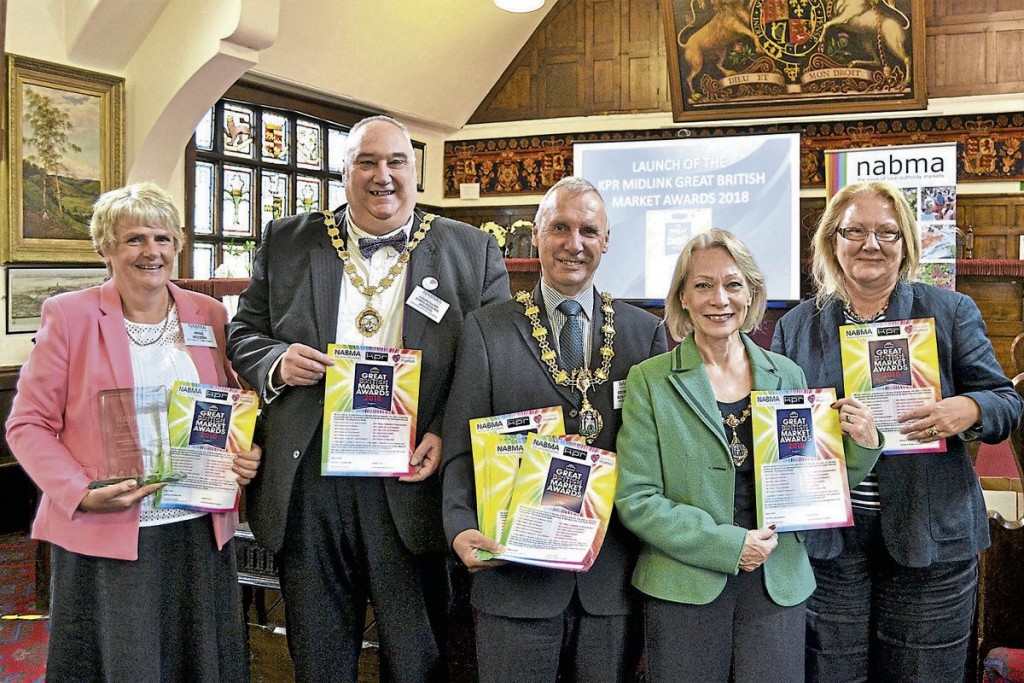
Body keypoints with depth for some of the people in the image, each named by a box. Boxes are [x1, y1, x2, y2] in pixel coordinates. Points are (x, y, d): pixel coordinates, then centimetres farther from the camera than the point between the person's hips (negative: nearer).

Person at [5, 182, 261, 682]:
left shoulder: (209, 315, 7)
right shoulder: (69, 315, -3)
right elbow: (27, 424, -2)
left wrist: (245, 455, -4)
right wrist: (80, 493, -16)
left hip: (201, 531, 4)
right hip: (104, 535, -3)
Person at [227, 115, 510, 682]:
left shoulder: (473, 251, 3)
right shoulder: (287, 242, 9)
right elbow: (243, 332, 13)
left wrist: (448, 433, -13)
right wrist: (276, 361, -10)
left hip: (413, 479, -1)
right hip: (307, 481, 2)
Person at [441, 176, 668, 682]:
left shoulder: (645, 331, 5)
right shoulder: (486, 330, 1)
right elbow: (462, 448, -3)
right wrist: (461, 526, -18)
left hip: (614, 578, 2)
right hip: (515, 575, -1)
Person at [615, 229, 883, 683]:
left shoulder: (787, 375, 5)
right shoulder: (650, 381, -5)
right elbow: (635, 499, -8)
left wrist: (860, 446, -6)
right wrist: (728, 545, -15)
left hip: (778, 585, 3)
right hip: (684, 589, -2)